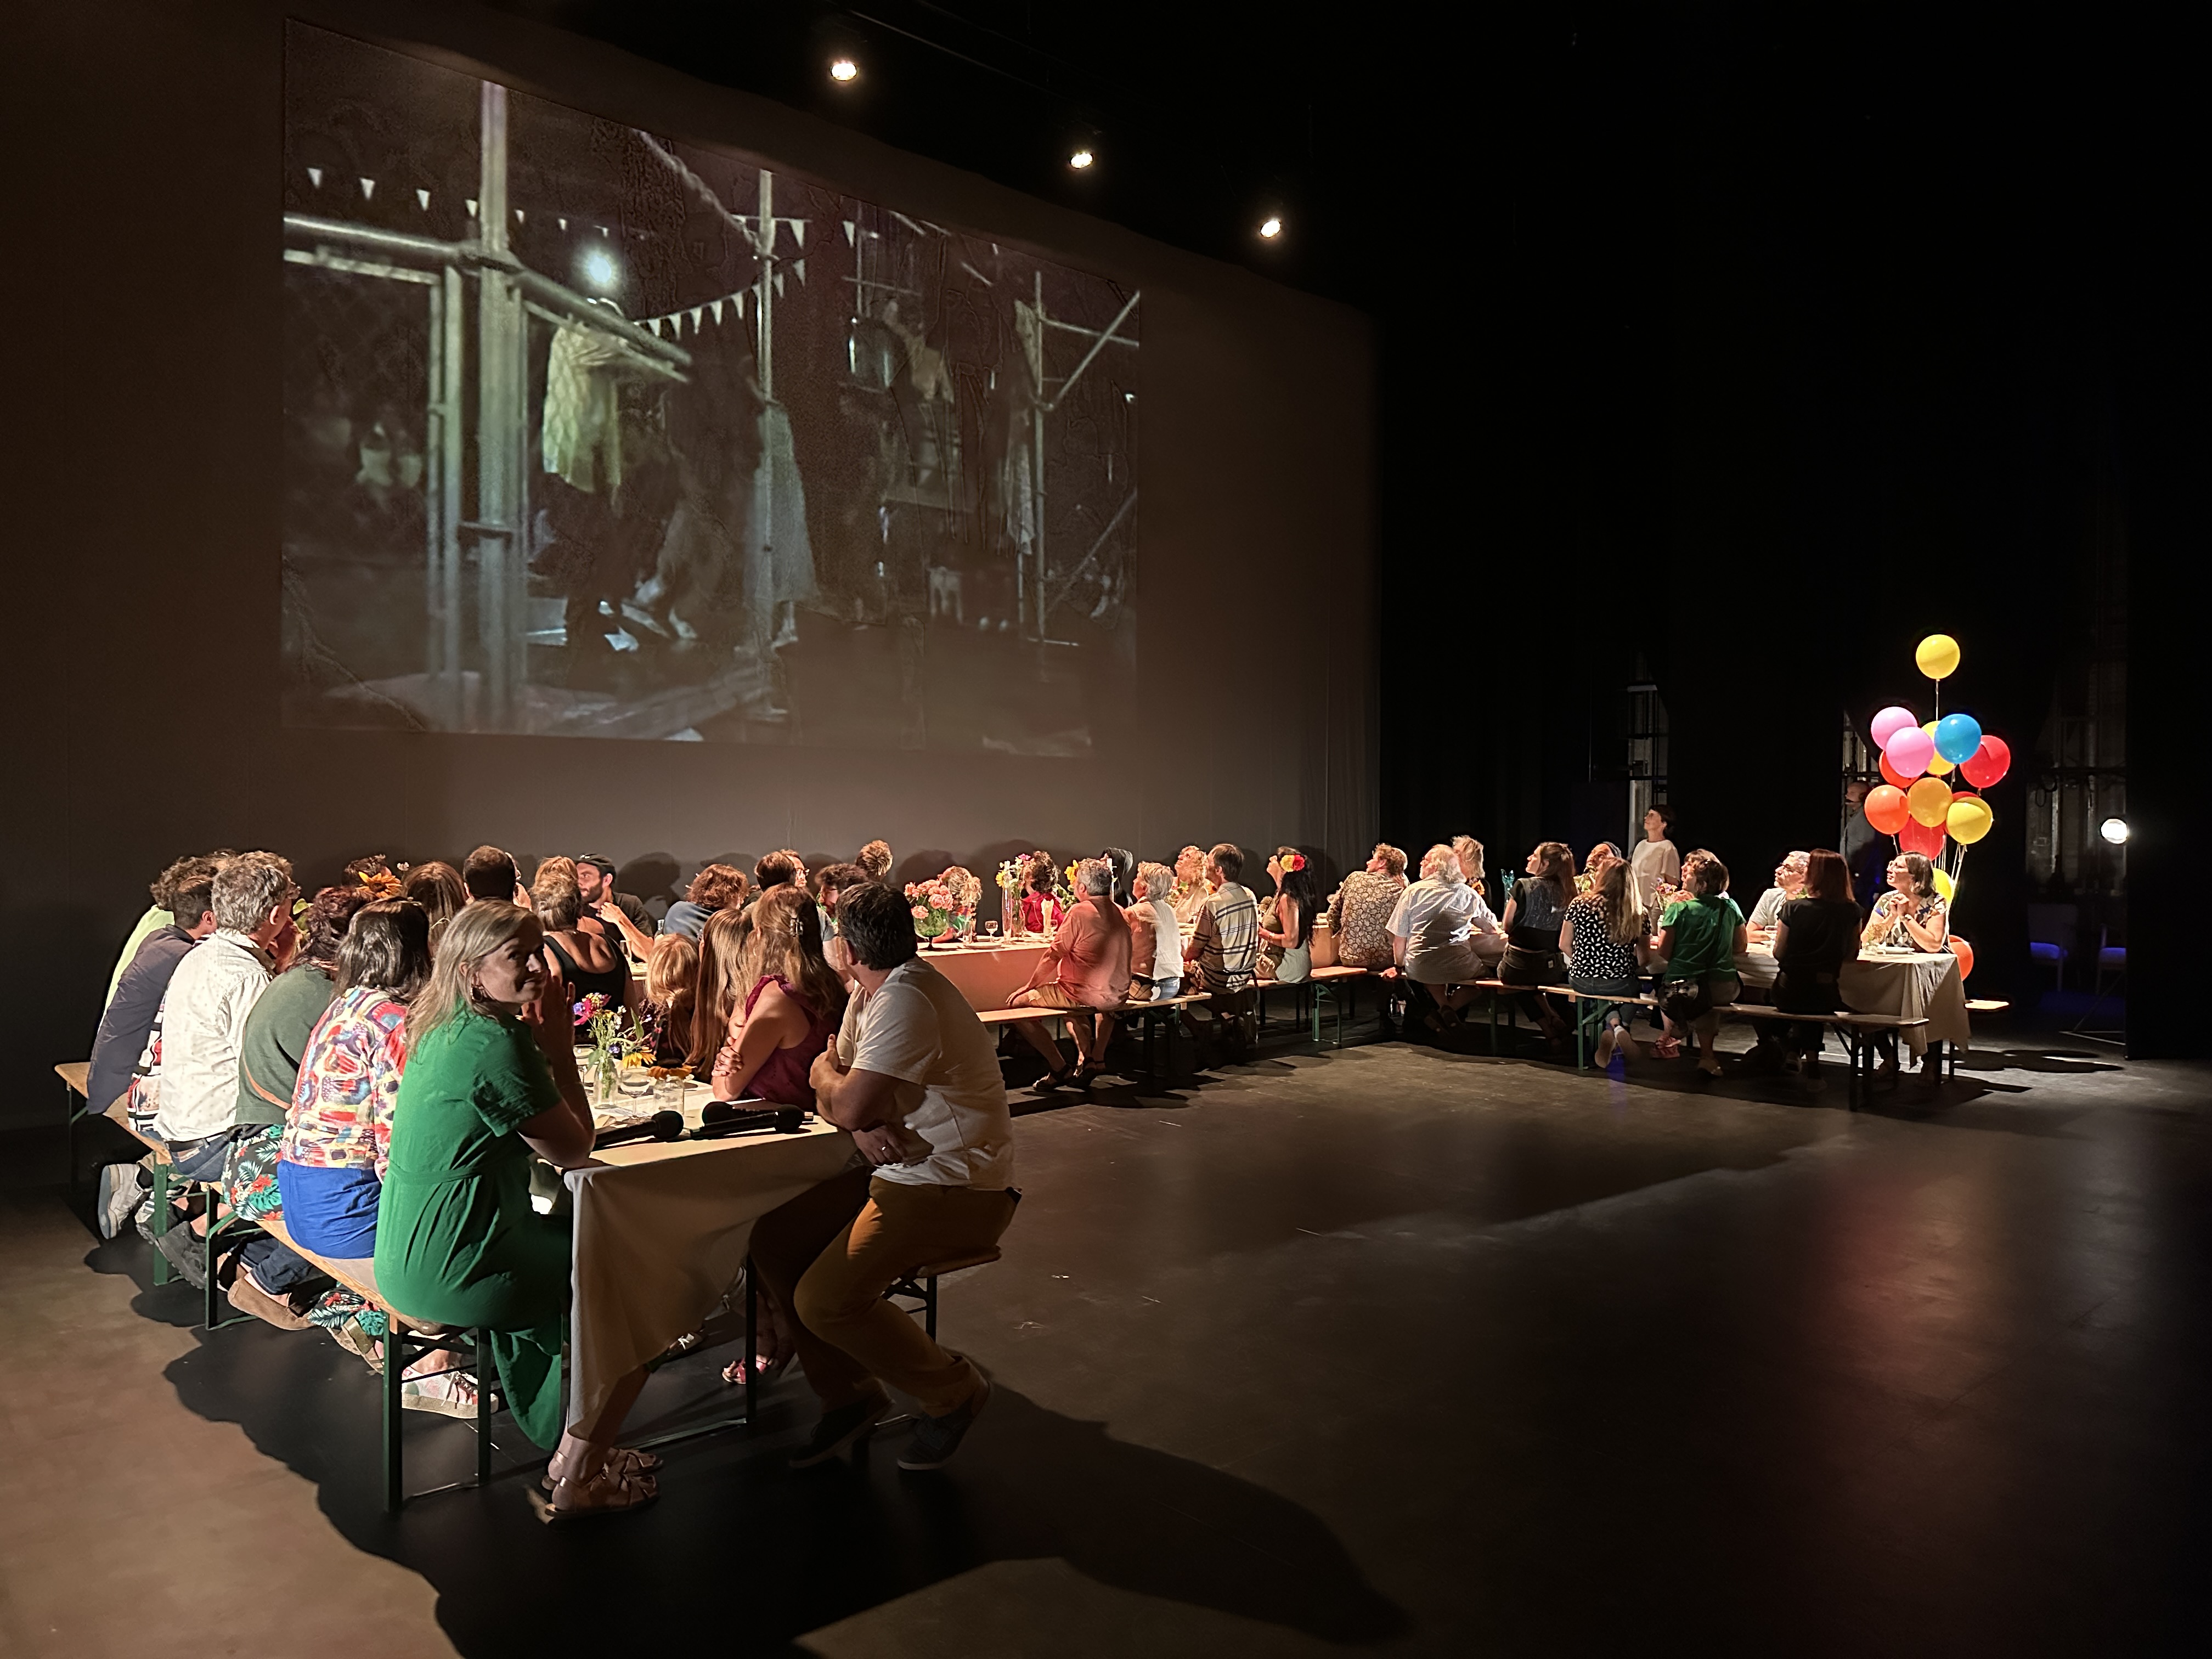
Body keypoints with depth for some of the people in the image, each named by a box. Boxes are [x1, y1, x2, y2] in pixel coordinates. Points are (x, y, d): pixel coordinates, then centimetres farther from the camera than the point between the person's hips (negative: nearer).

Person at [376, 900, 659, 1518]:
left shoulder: (443, 1028, 8)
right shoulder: (496, 1041, -22)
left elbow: (534, 1137, 13)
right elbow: (574, 1151, -13)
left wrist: (545, 1048, 2)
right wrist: (561, 1049, -10)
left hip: (407, 1254, 10)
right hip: (451, 1268, -10)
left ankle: (572, 1448, 33)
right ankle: (577, 1479, 14)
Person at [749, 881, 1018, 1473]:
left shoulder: (904, 1001, -20)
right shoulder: (870, 996, 13)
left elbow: (850, 1105, -23)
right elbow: (836, 1101, 13)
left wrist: (825, 1073, 1)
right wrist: (866, 1128, -11)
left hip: (954, 1190, -10)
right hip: (901, 1171, 10)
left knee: (824, 1301, -19)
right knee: (773, 1241, 4)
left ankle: (953, 1393, 5)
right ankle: (849, 1396, 15)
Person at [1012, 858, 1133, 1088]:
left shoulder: (1079, 912, -14)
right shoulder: (1120, 913, 9)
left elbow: (1055, 954, -10)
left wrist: (1030, 986, 3)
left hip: (1084, 995, -8)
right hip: (1117, 995, 8)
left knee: (1018, 1003, 2)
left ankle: (1060, 1069, 1)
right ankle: (1092, 1059, 23)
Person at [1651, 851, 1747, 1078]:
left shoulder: (1678, 909, -8)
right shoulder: (1730, 907, 4)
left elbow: (1663, 954, -5)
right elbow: (1740, 949, 15)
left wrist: (1666, 914, 6)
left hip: (1682, 991, -4)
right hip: (1725, 989, 4)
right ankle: (1706, 1054, 35)